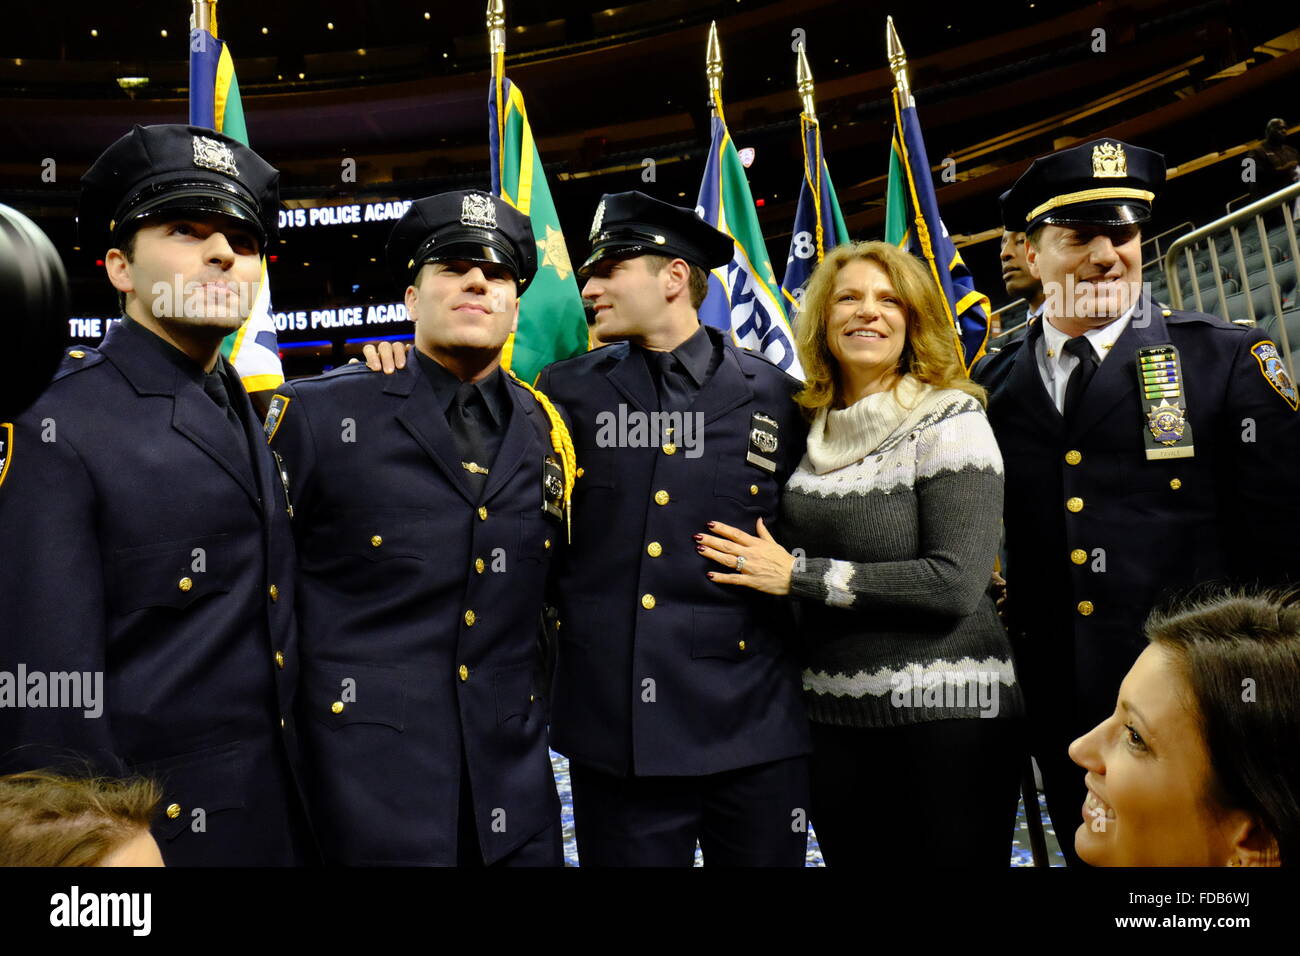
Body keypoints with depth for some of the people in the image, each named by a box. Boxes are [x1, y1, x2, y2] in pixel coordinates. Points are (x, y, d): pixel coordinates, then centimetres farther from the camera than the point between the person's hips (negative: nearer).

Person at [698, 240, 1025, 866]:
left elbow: (956, 583, -16)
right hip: (831, 719, 5)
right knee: (853, 857, 16)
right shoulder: (810, 431, 7)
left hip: (947, 714, -4)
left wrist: (800, 574, -16)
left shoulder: (949, 420, -7)